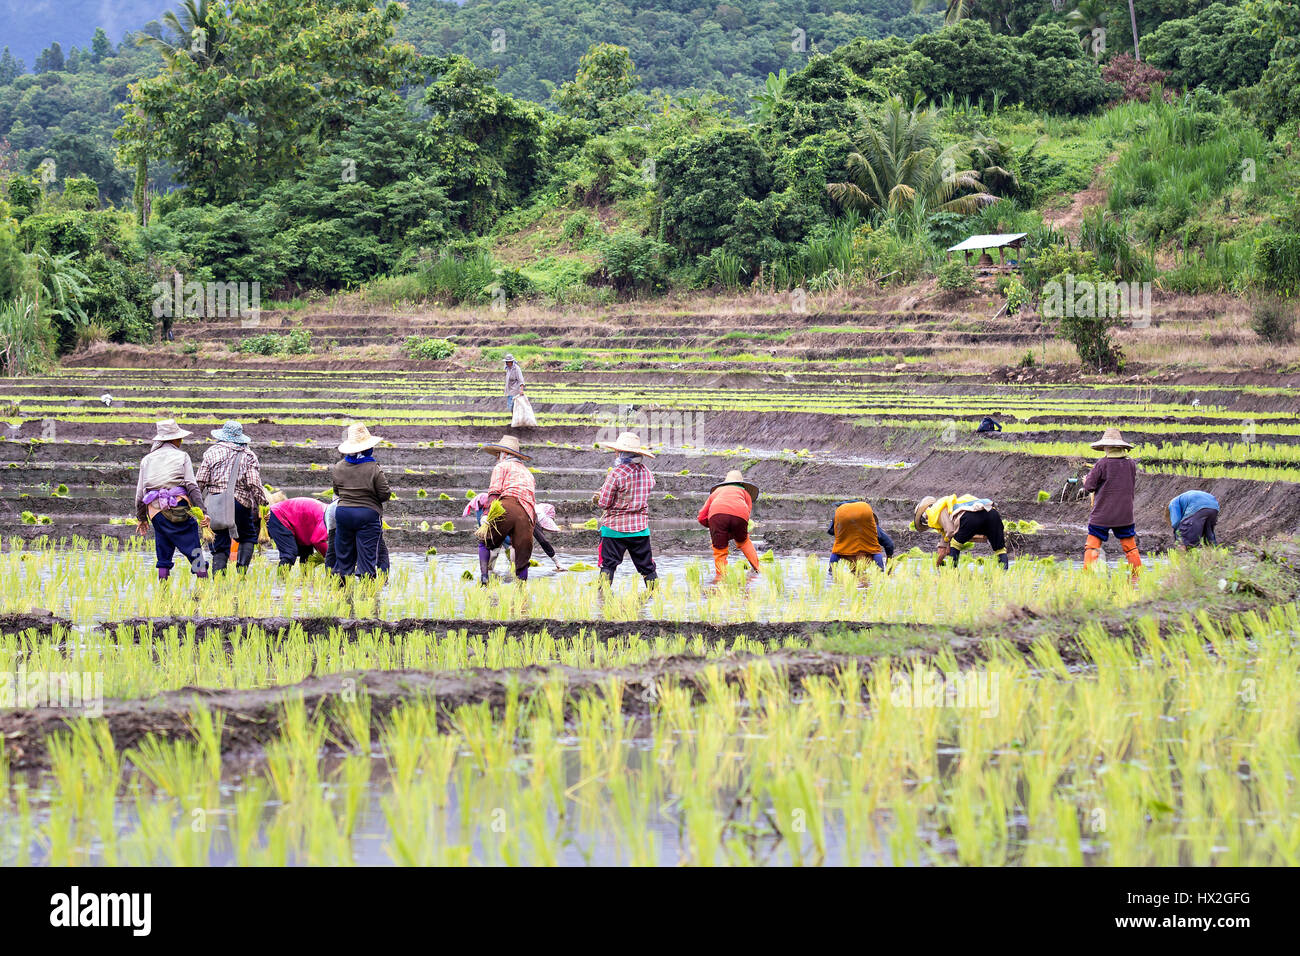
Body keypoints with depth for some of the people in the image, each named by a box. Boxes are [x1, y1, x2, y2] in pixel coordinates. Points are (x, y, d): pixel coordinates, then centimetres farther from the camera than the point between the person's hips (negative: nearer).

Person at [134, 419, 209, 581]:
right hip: (180, 506, -4)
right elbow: (192, 487, -5)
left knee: (164, 554, 12)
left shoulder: (147, 460, 15)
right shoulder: (182, 457, 4)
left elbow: (140, 492, 15)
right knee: (194, 550, -4)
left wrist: (141, 518, 24)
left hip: (156, 511, 4)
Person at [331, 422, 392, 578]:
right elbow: (385, 495, -9)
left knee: (343, 555, 12)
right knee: (367, 555, 1)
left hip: (343, 512, 4)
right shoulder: (374, 469, -12)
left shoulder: (339, 467, 1)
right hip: (368, 514, -4)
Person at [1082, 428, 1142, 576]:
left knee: (1092, 547, 2)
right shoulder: (1131, 464, -1)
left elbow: (1089, 486, -10)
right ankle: (1138, 575, 17)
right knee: (1130, 547, 14)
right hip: (1125, 514, 4)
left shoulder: (1103, 463, -13)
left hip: (1102, 515, -4)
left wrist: (1086, 481, 11)